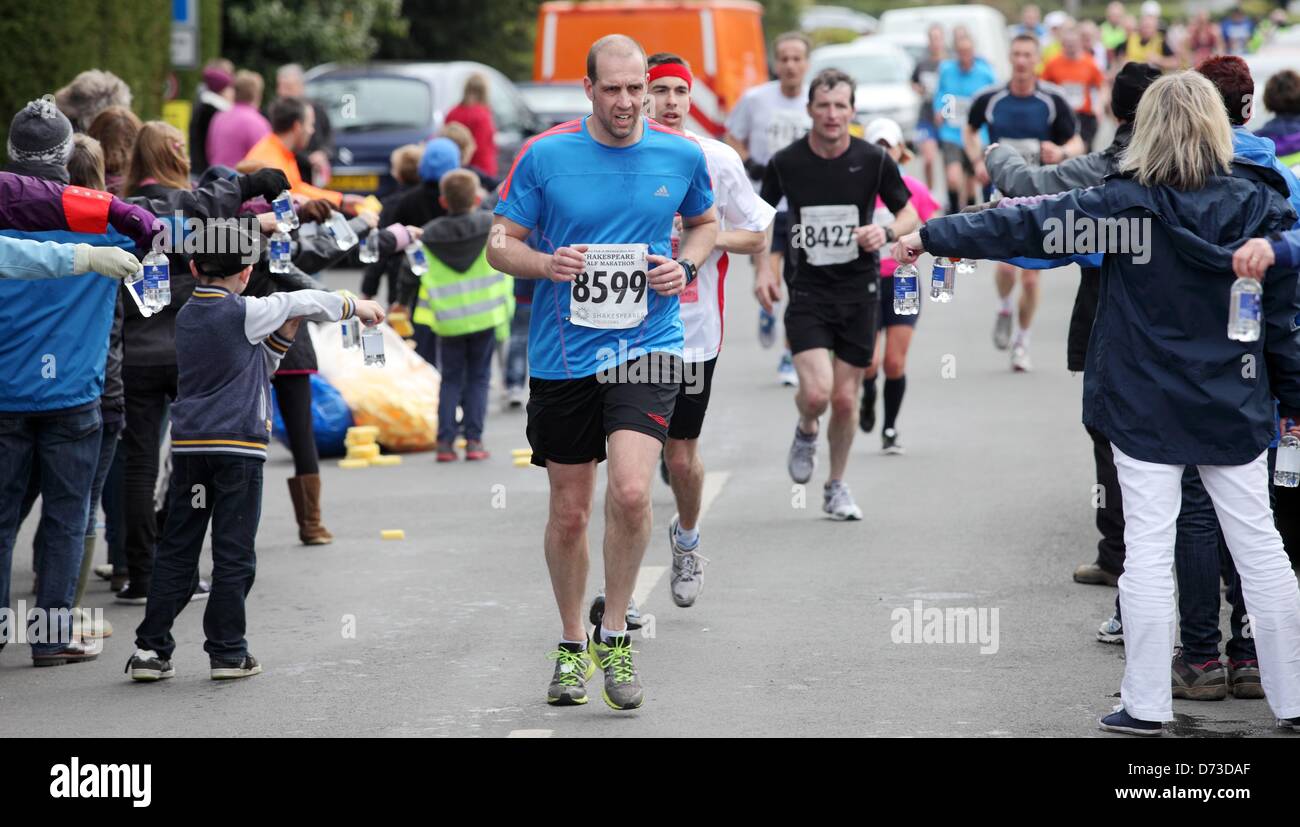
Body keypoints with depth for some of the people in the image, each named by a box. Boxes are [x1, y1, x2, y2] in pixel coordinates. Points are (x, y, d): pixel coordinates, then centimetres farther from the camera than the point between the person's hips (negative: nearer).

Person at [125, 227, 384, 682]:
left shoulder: (187, 316, 12)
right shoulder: (244, 312, -9)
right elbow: (305, 302, 4)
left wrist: (282, 335, 9)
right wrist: (356, 306, 18)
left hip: (189, 446, 6)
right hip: (236, 446, -6)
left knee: (176, 550, 8)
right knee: (233, 554, 1)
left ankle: (150, 648, 5)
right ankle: (227, 652, 4)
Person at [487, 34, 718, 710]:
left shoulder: (681, 154, 0)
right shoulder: (545, 155, -4)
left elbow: (704, 223, 19)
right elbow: (499, 244, 2)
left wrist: (686, 264, -3)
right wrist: (546, 263, -18)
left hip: (647, 347, -1)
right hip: (562, 356, 1)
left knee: (630, 491, -20)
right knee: (568, 511, 9)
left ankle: (614, 634, -2)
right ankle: (572, 646, 28)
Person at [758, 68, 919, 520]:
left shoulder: (874, 160, -6)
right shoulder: (785, 162, -6)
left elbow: (910, 213, 4)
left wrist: (886, 232, -17)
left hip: (859, 291, 1)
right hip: (808, 292, -1)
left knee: (845, 399, 5)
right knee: (816, 392, -17)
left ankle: (836, 487, 26)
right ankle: (806, 432, 20)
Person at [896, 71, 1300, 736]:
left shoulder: (1127, 203, -12)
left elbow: (1026, 226, -9)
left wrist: (931, 236, 0)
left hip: (1148, 409, -2)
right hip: (1235, 408, 2)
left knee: (1149, 551, 2)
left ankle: (1145, 705, 5)